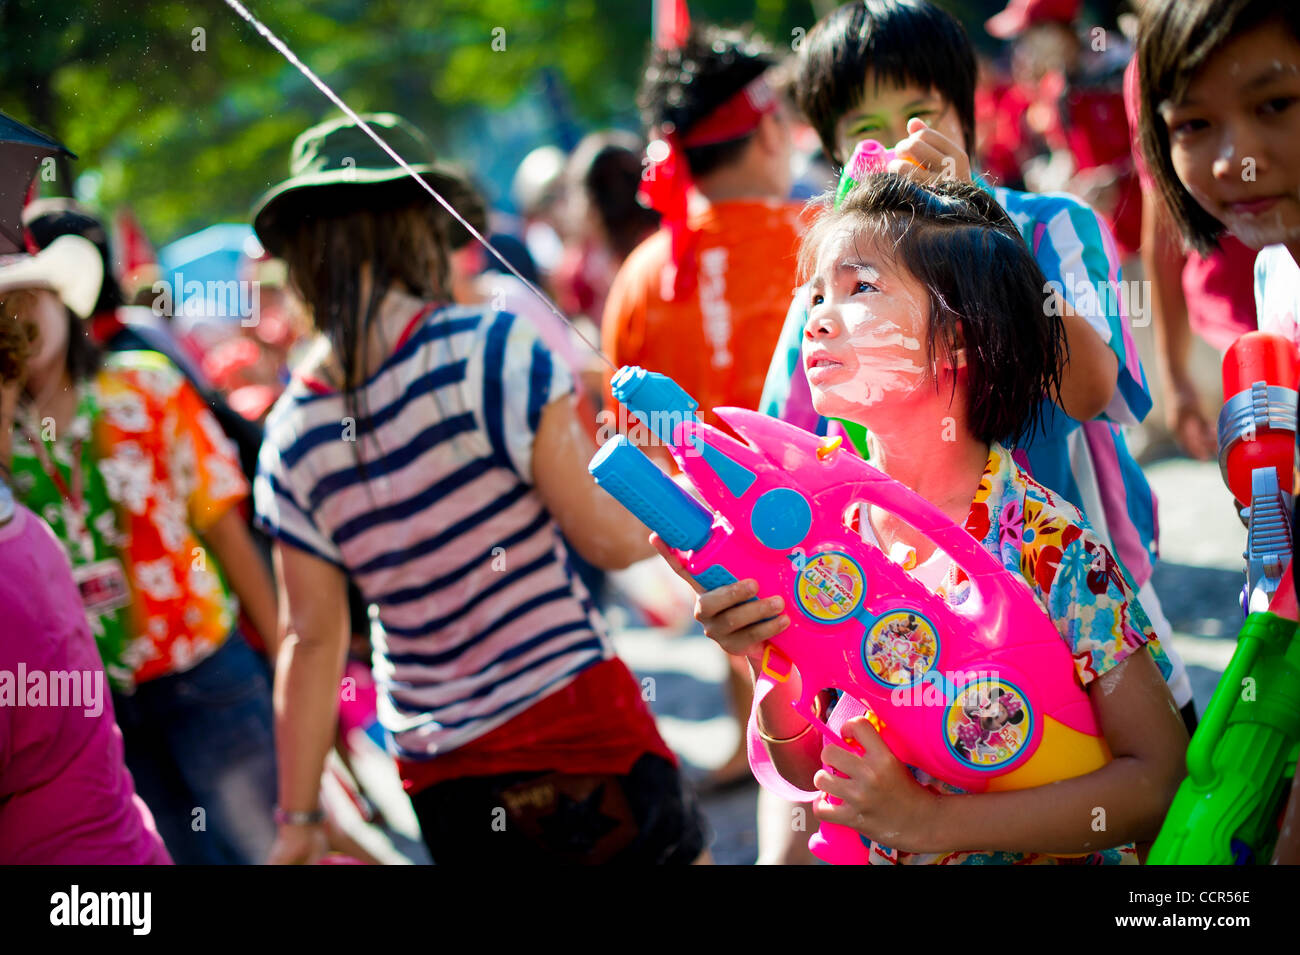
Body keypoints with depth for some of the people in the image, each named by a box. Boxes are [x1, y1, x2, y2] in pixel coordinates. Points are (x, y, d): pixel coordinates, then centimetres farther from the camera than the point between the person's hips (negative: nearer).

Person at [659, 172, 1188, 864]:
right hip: (866, 856, 4)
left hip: (1041, 857, -4)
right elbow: (804, 772, 3)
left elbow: (1160, 774, -14)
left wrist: (929, 819, -19)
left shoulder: (1050, 549, -15)